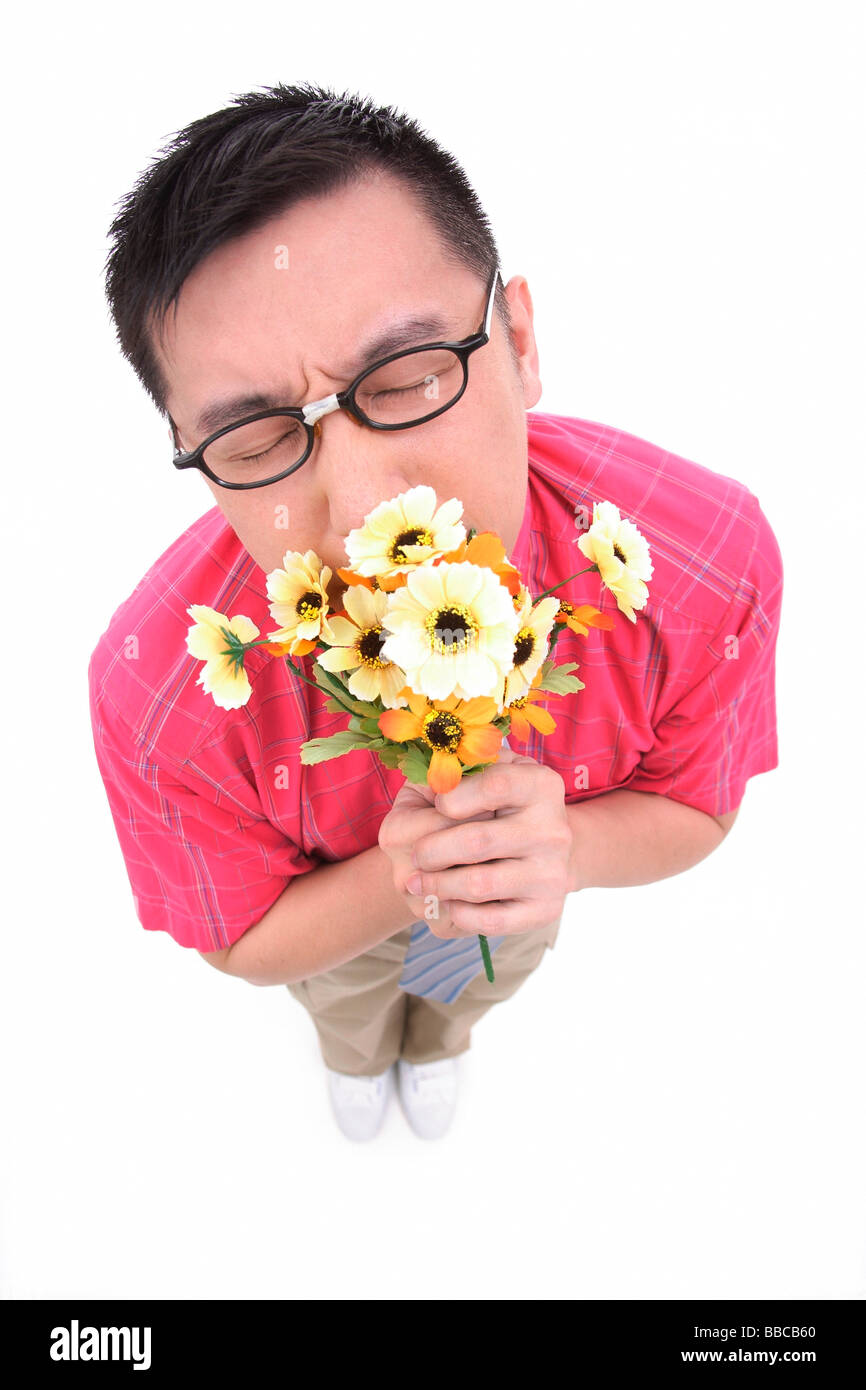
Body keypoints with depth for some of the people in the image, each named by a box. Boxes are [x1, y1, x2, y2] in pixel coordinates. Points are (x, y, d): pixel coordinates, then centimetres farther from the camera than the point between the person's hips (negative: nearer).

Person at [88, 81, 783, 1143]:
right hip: (338, 907, -1)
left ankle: (440, 1040, 79)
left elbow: (694, 809, -20)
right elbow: (244, 942, -23)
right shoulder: (160, 694, -44)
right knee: (347, 1005, 36)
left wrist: (570, 848, -44)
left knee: (479, 985, 38)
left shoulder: (708, 558, -42)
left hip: (525, 891, 2)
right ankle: (357, 1056, 78)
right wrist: (398, 884, -45)